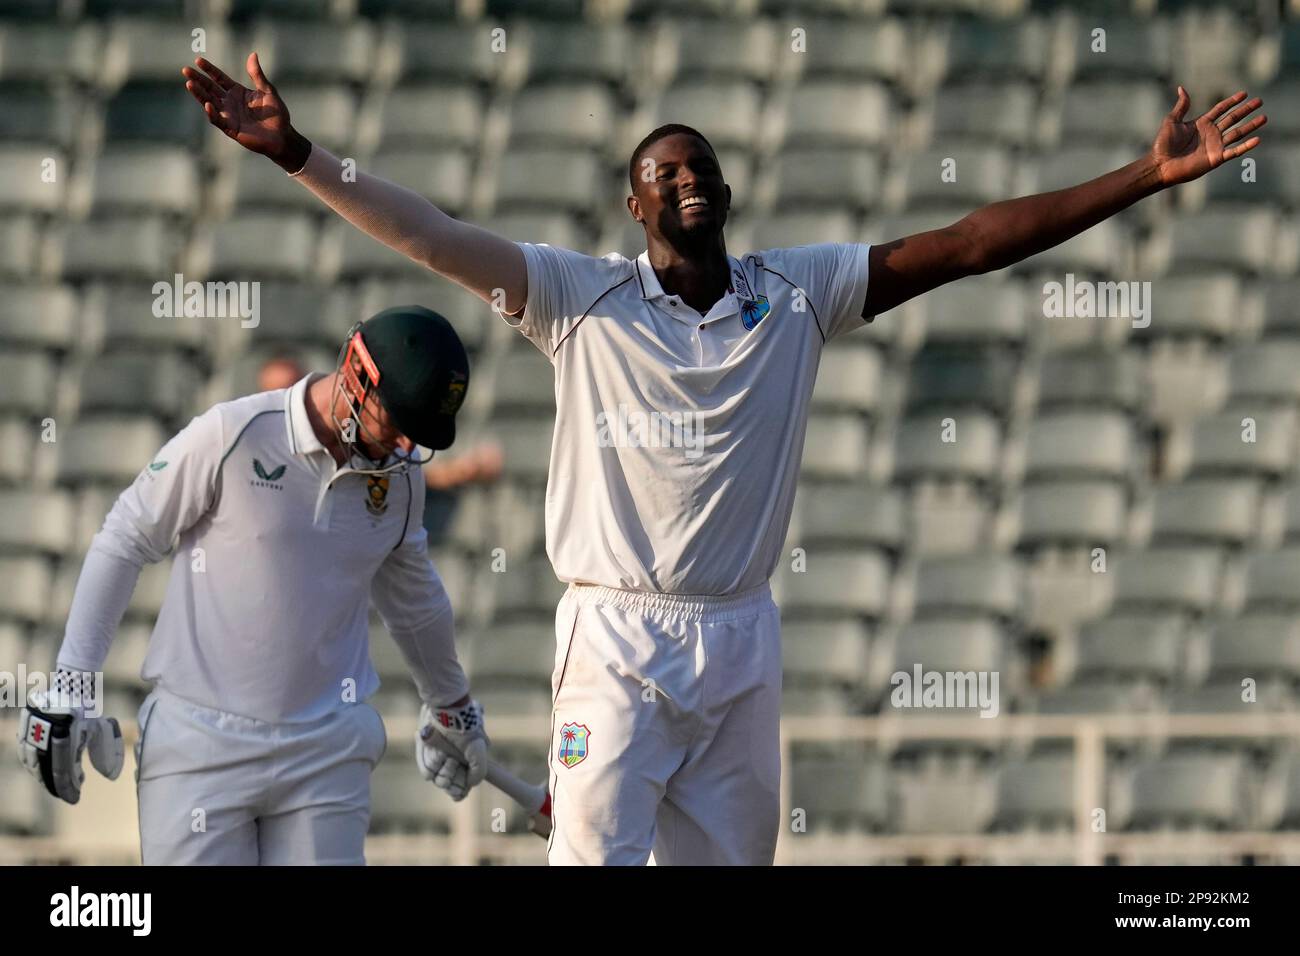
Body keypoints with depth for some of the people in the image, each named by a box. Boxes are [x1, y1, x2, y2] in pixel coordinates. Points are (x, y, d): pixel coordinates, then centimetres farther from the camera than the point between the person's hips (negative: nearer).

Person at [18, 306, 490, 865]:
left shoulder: (400, 479, 7)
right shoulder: (231, 436, -9)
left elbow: (413, 597, 26)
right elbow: (124, 542, -1)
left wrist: (450, 707, 39)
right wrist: (69, 688, -3)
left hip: (325, 755, 4)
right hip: (199, 741, -4)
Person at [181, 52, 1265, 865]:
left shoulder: (797, 294, 7)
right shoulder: (583, 298, 0)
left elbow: (965, 247, 4)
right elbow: (440, 238, -8)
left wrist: (1150, 175, 0)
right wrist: (299, 156, -19)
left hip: (743, 641, 4)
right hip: (616, 637, -3)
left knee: (733, 862, 7)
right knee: (595, 858, -10)